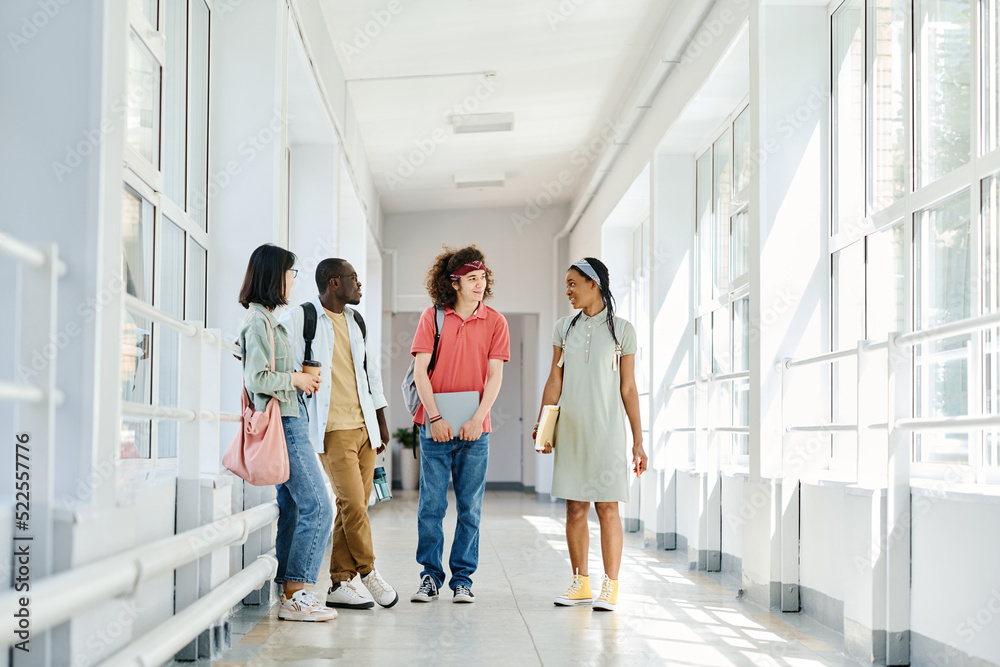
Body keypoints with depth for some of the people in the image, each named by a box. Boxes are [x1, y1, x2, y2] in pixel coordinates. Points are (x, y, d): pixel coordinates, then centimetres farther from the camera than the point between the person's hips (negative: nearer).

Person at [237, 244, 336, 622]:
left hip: (288, 419, 11)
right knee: (317, 506, -13)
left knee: (292, 507, 10)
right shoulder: (258, 321, -12)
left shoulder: (265, 318, 18)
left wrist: (301, 381, 11)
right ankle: (296, 596, -11)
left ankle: (289, 592, 13)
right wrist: (295, 379, -7)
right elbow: (257, 379, -19)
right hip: (283, 422, -11)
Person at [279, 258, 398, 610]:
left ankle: (340, 584, 11)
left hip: (364, 426, 6)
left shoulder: (356, 320, 16)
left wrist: (381, 422, 21)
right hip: (333, 429, -6)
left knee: (355, 506, 5)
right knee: (353, 503, -10)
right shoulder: (300, 318, -4)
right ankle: (368, 571, 9)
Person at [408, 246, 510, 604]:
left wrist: (478, 418, -12)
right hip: (435, 425, -1)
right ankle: (430, 576, 12)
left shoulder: (495, 322, 5)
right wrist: (435, 417, -10)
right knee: (431, 504, 1)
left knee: (470, 507, 4)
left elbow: (495, 376, 0)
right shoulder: (432, 317, 3)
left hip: (475, 428, 1)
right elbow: (420, 371, -2)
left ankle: (463, 579, 13)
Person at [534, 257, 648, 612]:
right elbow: (554, 382, 9)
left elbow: (628, 389, 2)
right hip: (570, 430, 3)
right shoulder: (564, 328, 10)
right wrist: (541, 427, -1)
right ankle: (580, 583, 15)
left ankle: (610, 586, 1)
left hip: (606, 429, -3)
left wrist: (639, 441, 0)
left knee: (607, 508, -5)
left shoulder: (621, 330, 2)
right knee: (575, 508, 5)